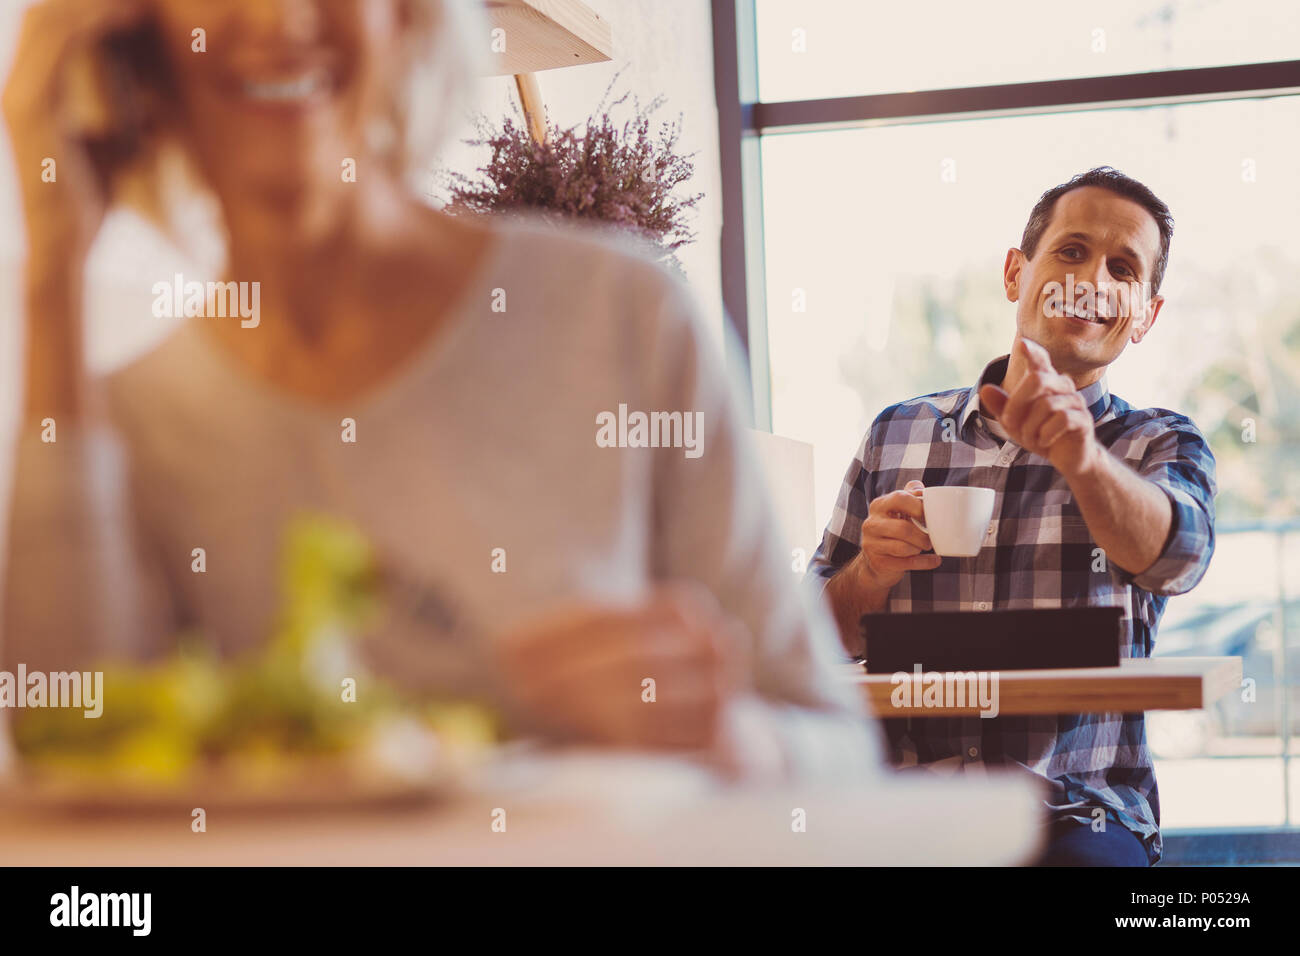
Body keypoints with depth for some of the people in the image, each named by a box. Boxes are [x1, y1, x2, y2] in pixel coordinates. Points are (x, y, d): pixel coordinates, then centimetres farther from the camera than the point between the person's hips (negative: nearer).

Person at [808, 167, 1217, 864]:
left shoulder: (1161, 445, 11)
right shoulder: (897, 434, 17)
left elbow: (1173, 555, -15)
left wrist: (1078, 453, -37)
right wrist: (868, 577, -7)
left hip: (1078, 816, -2)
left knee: (1092, 859, -35)